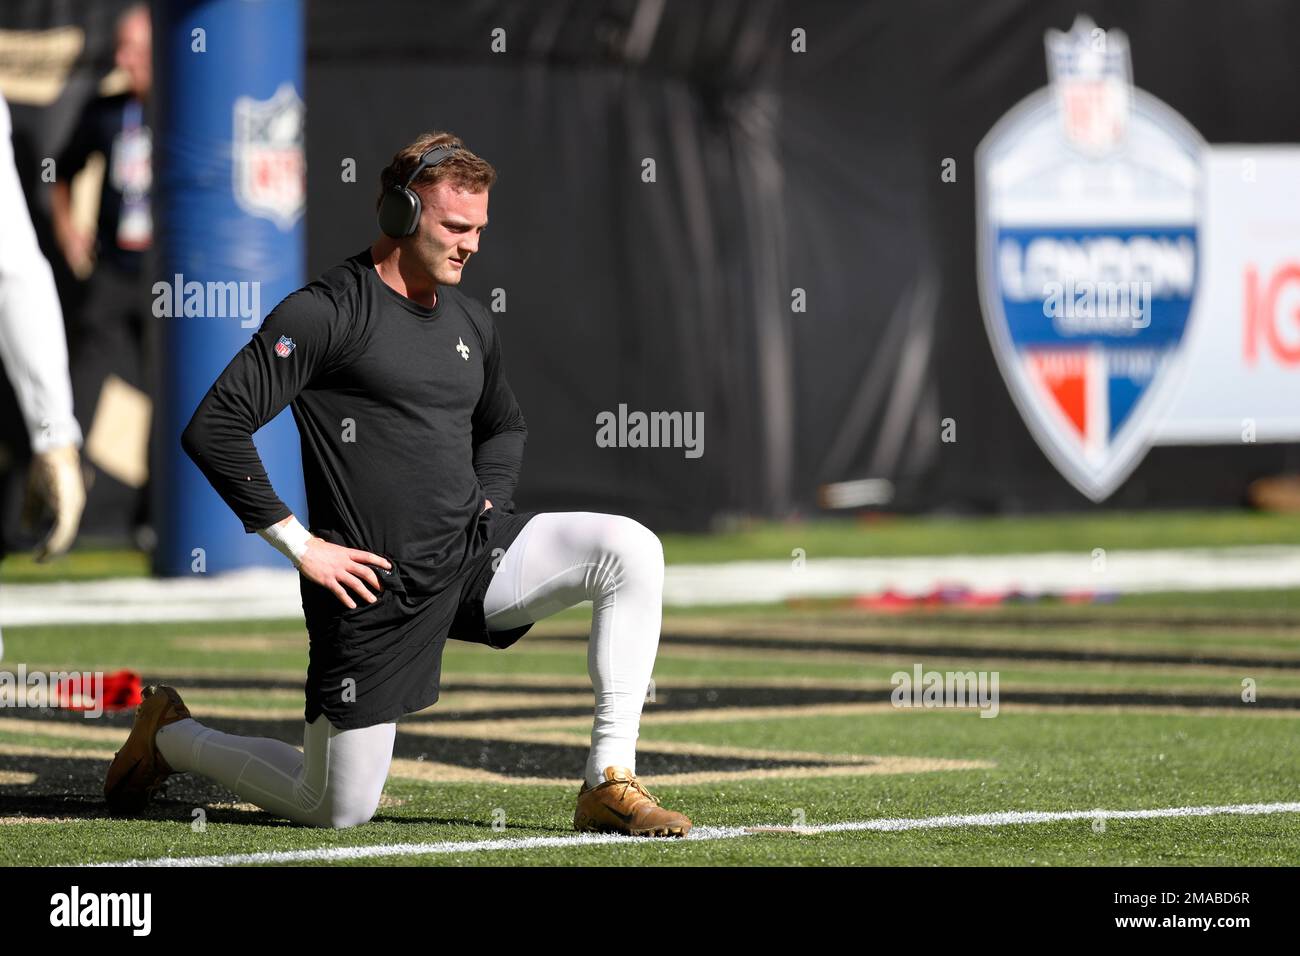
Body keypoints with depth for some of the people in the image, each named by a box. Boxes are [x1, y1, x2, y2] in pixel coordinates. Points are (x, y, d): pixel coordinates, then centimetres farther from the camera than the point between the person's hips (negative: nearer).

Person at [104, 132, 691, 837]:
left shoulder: (469, 322, 12)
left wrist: (488, 506, 13)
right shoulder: (325, 312, -11)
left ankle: (609, 786, -13)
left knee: (632, 549, -16)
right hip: (378, 586, -6)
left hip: (475, 554, 6)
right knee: (338, 810, -2)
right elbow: (212, 431, -16)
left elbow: (503, 426, 34)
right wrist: (297, 543, -15)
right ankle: (170, 738, 27)